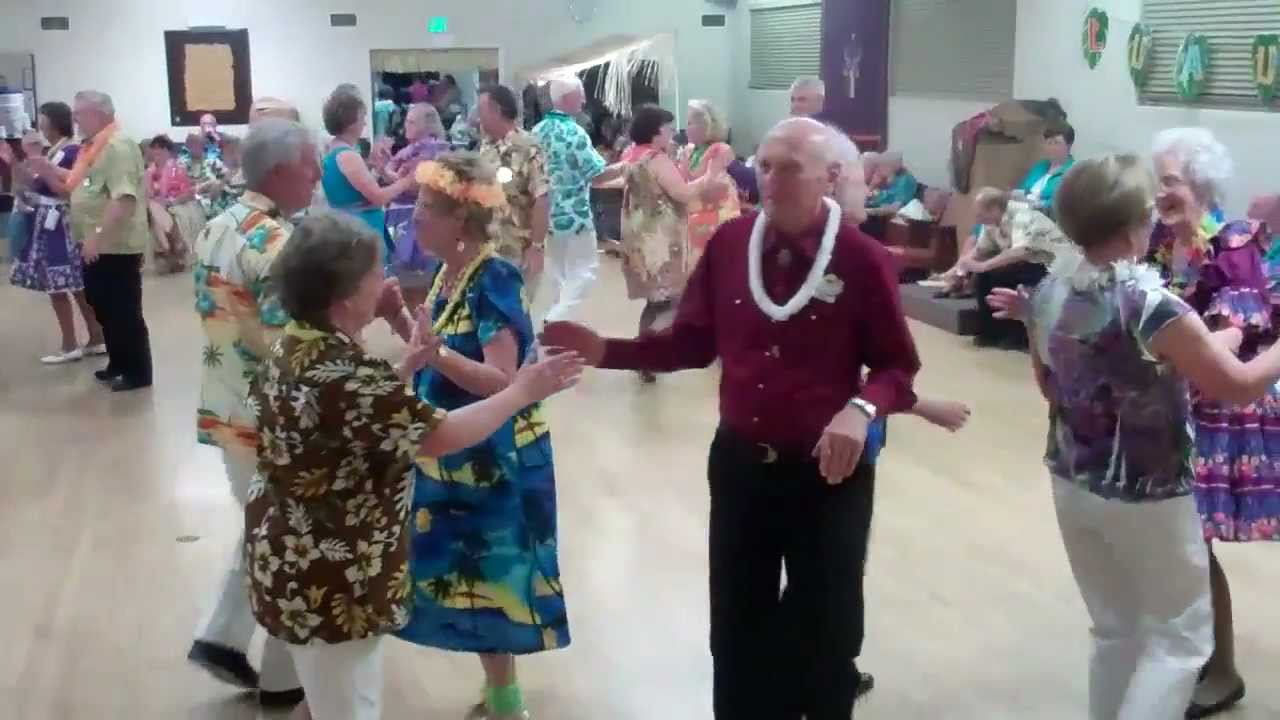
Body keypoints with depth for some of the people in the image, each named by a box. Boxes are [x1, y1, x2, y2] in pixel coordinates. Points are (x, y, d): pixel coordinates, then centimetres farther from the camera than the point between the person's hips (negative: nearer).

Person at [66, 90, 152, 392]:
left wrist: (98, 237, -29)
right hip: (96, 245, 10)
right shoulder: (94, 145, 13)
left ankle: (138, 372, 8)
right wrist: (47, 171, 12)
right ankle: (118, 364, 29)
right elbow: (81, 186, 25)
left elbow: (124, 198, -28)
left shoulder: (118, 145, -18)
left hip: (115, 246, -10)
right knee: (104, 308, 17)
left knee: (124, 311, -1)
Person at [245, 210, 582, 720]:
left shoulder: (295, 348, 3)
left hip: (297, 566, 10)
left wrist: (408, 367, 8)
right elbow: (440, 436, -26)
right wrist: (522, 393, -15)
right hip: (332, 580, -10)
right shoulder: (343, 372, -29)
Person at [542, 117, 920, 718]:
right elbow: (693, 342, 5)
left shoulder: (862, 259, -13)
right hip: (739, 464, 3)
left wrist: (862, 410, -27)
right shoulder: (729, 243, -3)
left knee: (824, 631, 14)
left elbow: (897, 367, -7)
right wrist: (606, 350, -7)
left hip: (828, 472, -3)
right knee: (738, 628, 17)